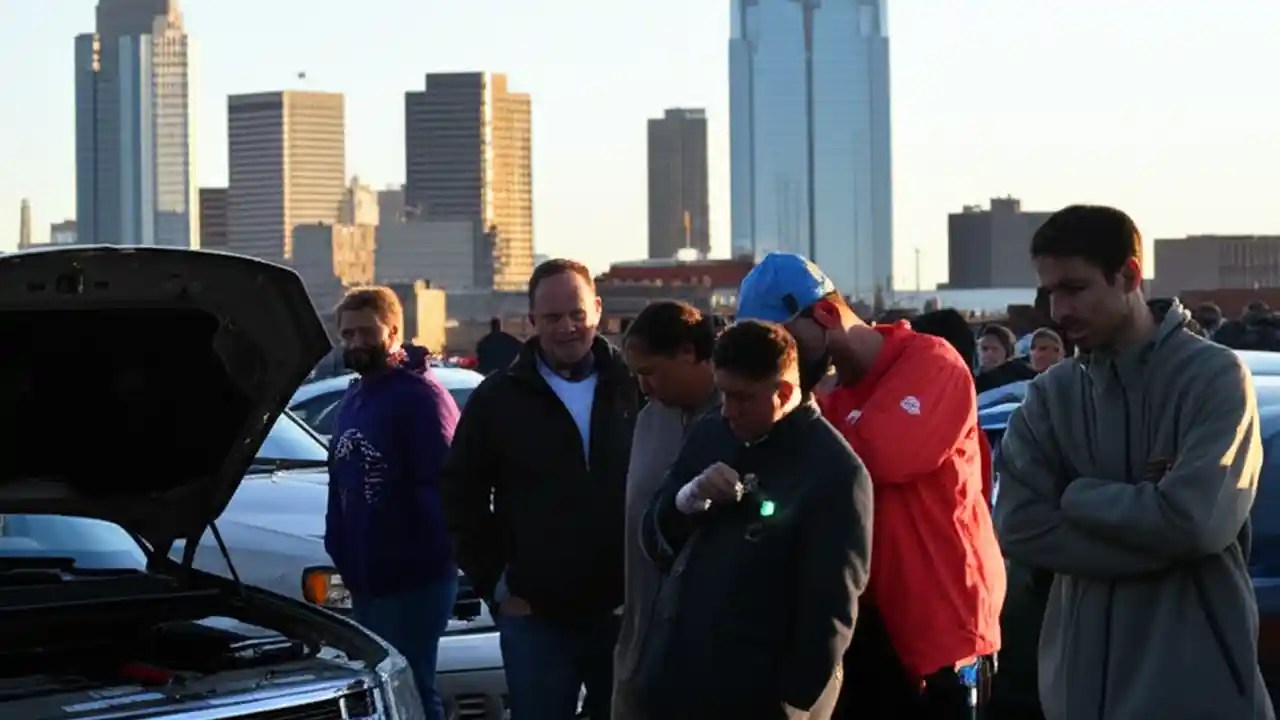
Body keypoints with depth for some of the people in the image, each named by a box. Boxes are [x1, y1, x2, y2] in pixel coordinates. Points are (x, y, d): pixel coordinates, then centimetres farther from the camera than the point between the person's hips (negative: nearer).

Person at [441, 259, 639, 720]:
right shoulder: (498, 398, 3)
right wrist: (495, 582, -1)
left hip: (623, 610, 1)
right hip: (535, 615, -1)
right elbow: (462, 497, 5)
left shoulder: (634, 388, 2)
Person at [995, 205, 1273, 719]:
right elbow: (1019, 528, -6)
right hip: (1082, 679, 4)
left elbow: (1194, 519, -19)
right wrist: (1153, 537, -13)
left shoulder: (1214, 375, -7)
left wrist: (1078, 497, -6)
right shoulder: (1051, 394, 5)